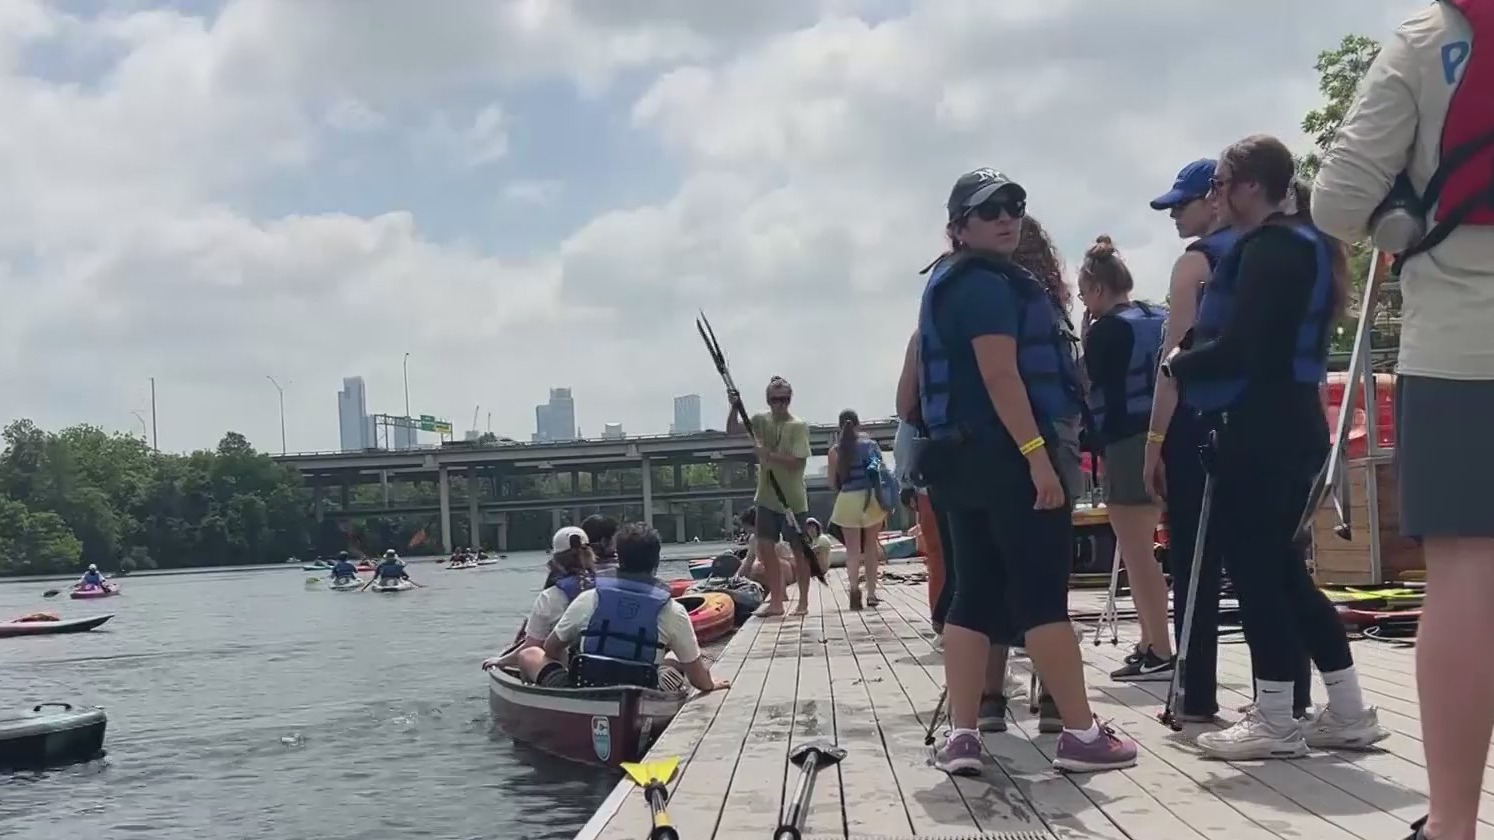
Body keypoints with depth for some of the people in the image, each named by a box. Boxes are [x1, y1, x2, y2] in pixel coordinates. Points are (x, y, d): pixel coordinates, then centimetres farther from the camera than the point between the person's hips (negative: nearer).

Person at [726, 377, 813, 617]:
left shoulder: (799, 426, -11)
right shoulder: (761, 420, 4)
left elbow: (797, 462, -18)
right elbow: (731, 430, -1)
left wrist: (768, 454, -21)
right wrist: (734, 407, -14)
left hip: (793, 499, -5)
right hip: (767, 498, 5)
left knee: (799, 550, 3)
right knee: (765, 548, 4)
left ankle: (803, 602, 13)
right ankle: (776, 601, 12)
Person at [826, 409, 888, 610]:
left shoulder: (835, 450, 1)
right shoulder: (871, 444, 3)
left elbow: (832, 483, 2)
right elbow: (882, 472, 4)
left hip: (848, 500, -1)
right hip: (871, 499, 1)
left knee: (853, 550, 2)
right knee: (871, 547, 13)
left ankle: (854, 589, -20)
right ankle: (871, 593, 13)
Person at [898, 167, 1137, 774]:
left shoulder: (947, 285, 22)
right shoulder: (989, 283, -10)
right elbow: (1001, 375, -21)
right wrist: (1039, 455, -24)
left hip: (964, 457, 10)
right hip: (1006, 454, -10)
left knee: (975, 596, 7)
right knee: (1044, 594, -7)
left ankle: (961, 735, 3)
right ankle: (1081, 733, -3)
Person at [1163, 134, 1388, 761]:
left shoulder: (1270, 249, -13)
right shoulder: (1297, 245, 19)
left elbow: (1239, 350, -21)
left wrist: (1177, 365, -4)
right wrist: (1192, 355, 5)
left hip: (1259, 433, -10)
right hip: (1286, 426, 10)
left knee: (1253, 570, -3)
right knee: (1282, 570, 13)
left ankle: (1274, 722, 4)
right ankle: (1348, 712, 17)